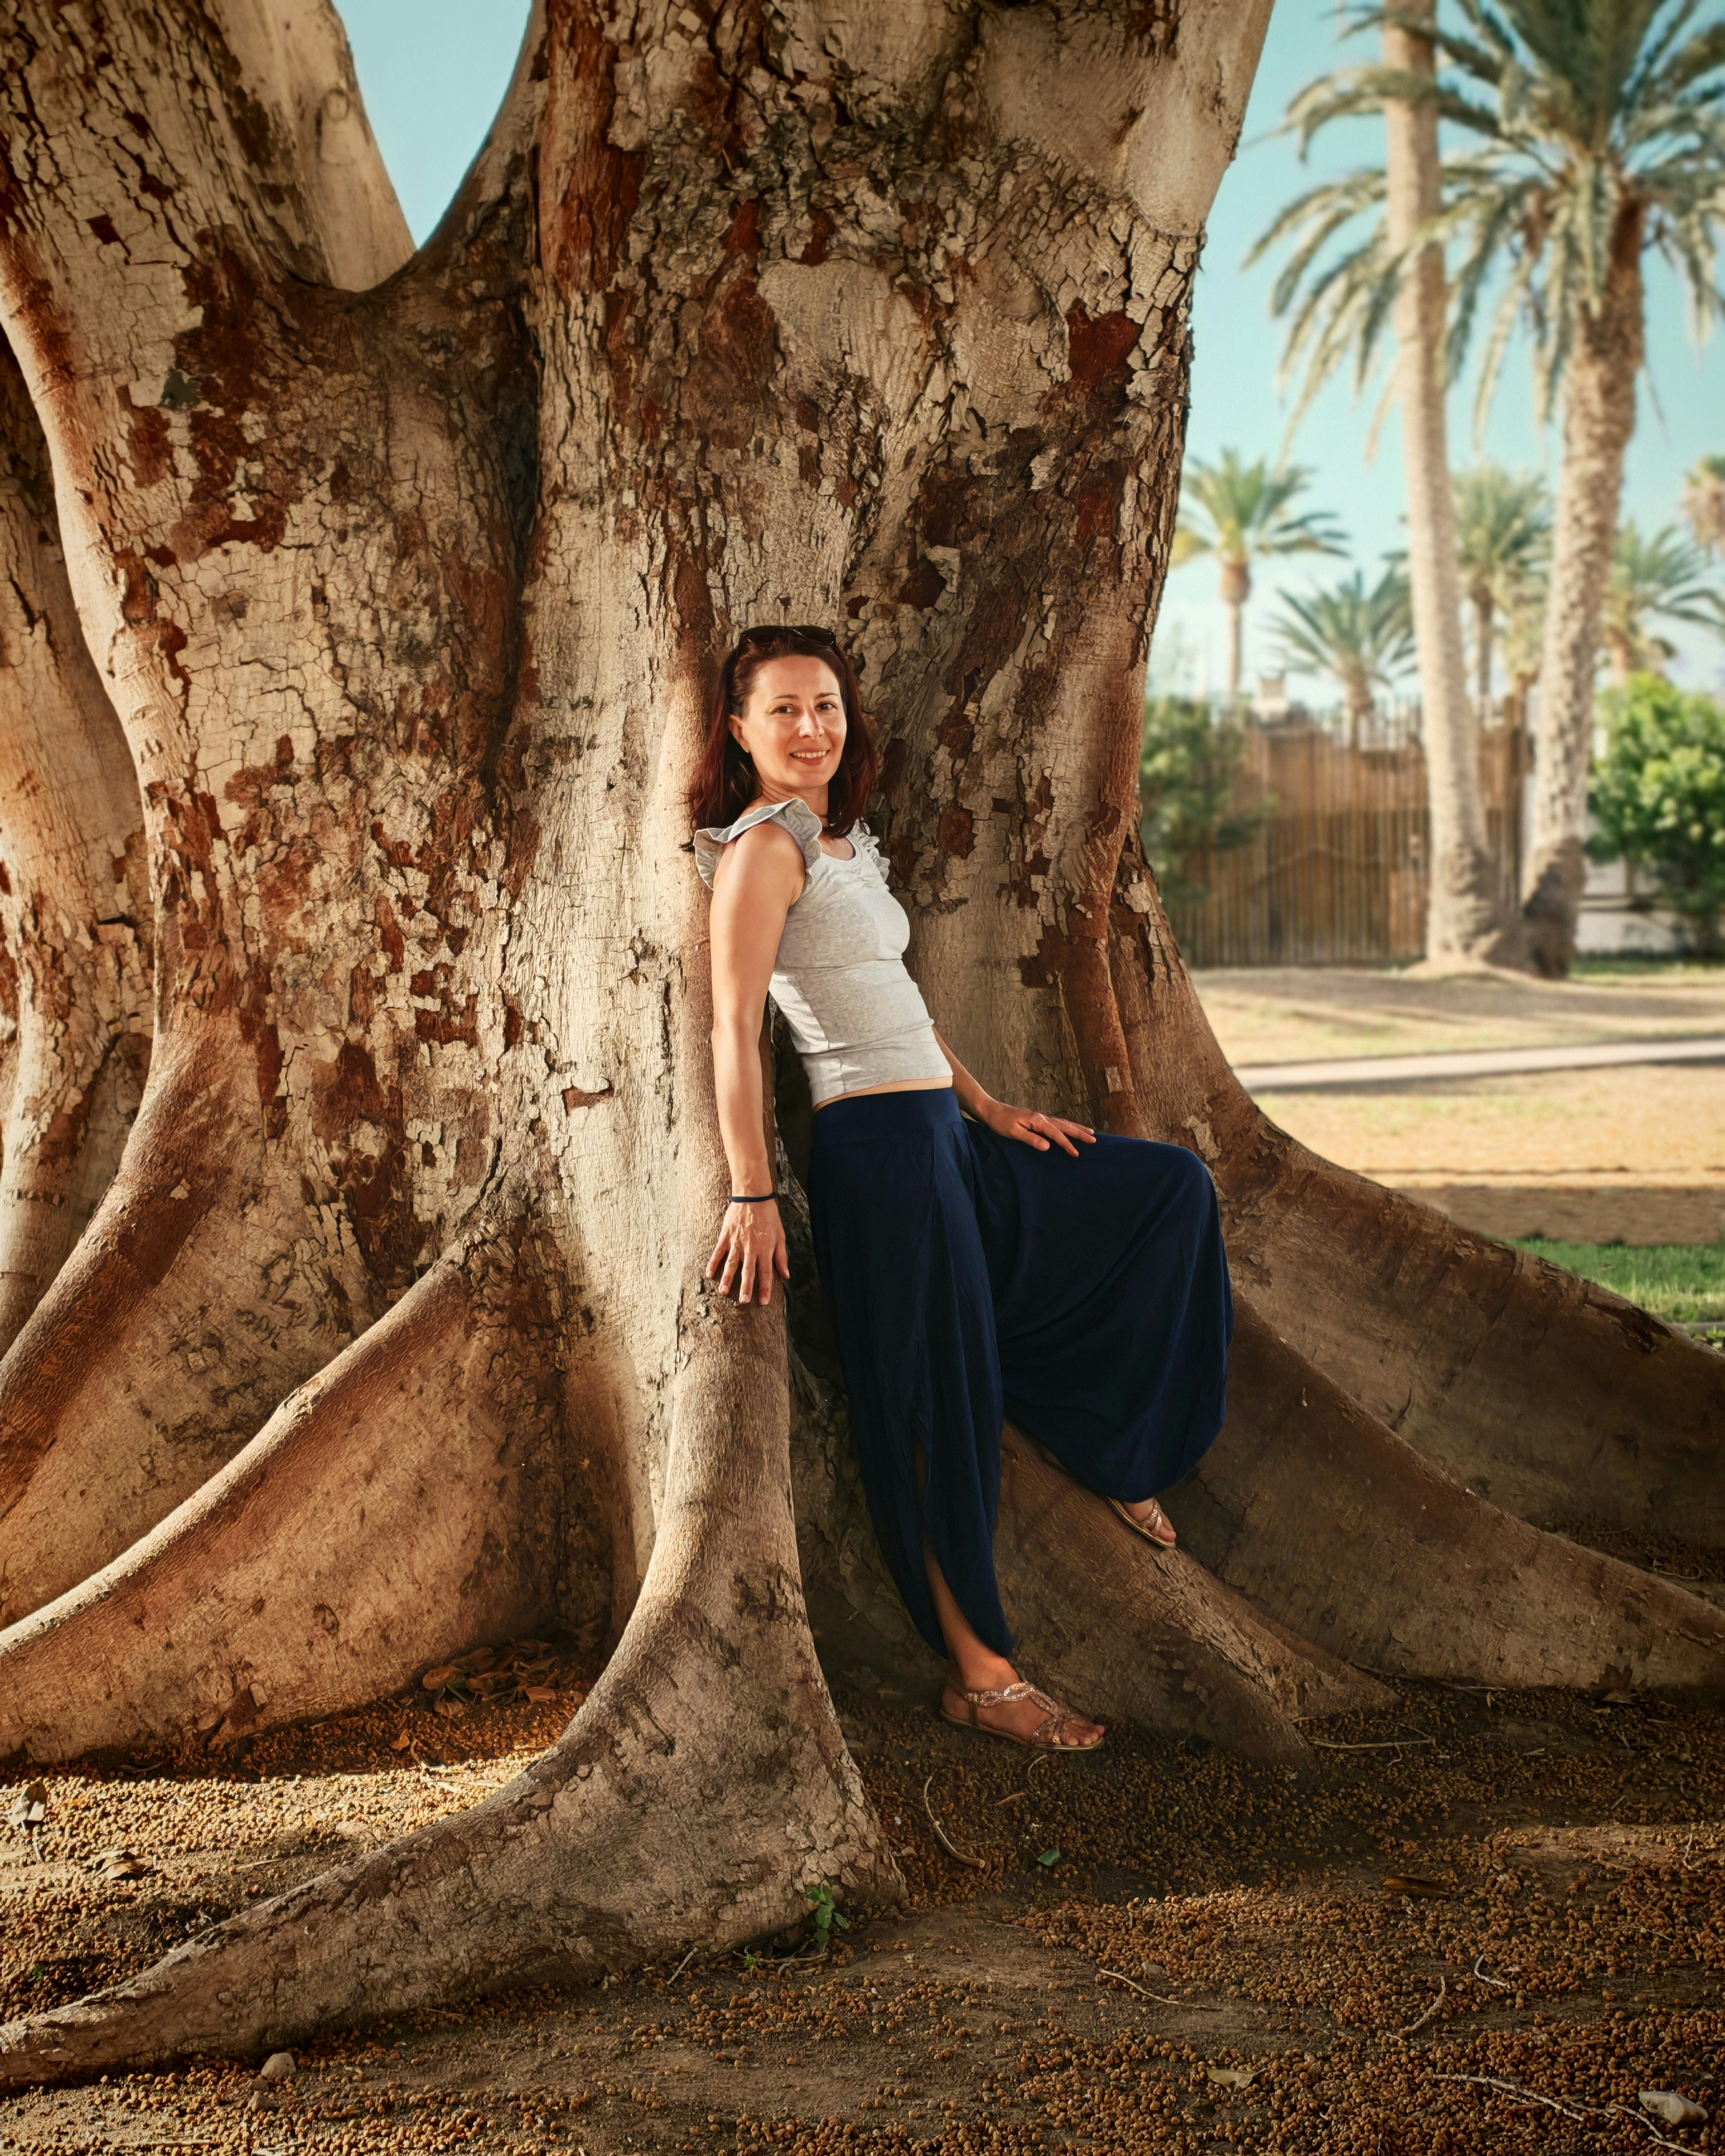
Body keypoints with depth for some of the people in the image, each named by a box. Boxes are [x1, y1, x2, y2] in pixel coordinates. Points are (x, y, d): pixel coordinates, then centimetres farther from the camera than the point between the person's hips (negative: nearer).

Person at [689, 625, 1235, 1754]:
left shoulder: (846, 843, 18)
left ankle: (1120, 1450, 21)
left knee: (1171, 1185, 17)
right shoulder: (763, 847, -10)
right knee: (943, 1403, -5)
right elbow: (735, 1028, -16)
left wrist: (993, 1109, 19)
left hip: (946, 1131, 10)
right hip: (878, 1144, -10)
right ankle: (981, 1674, 5)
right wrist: (753, 1195, -22)